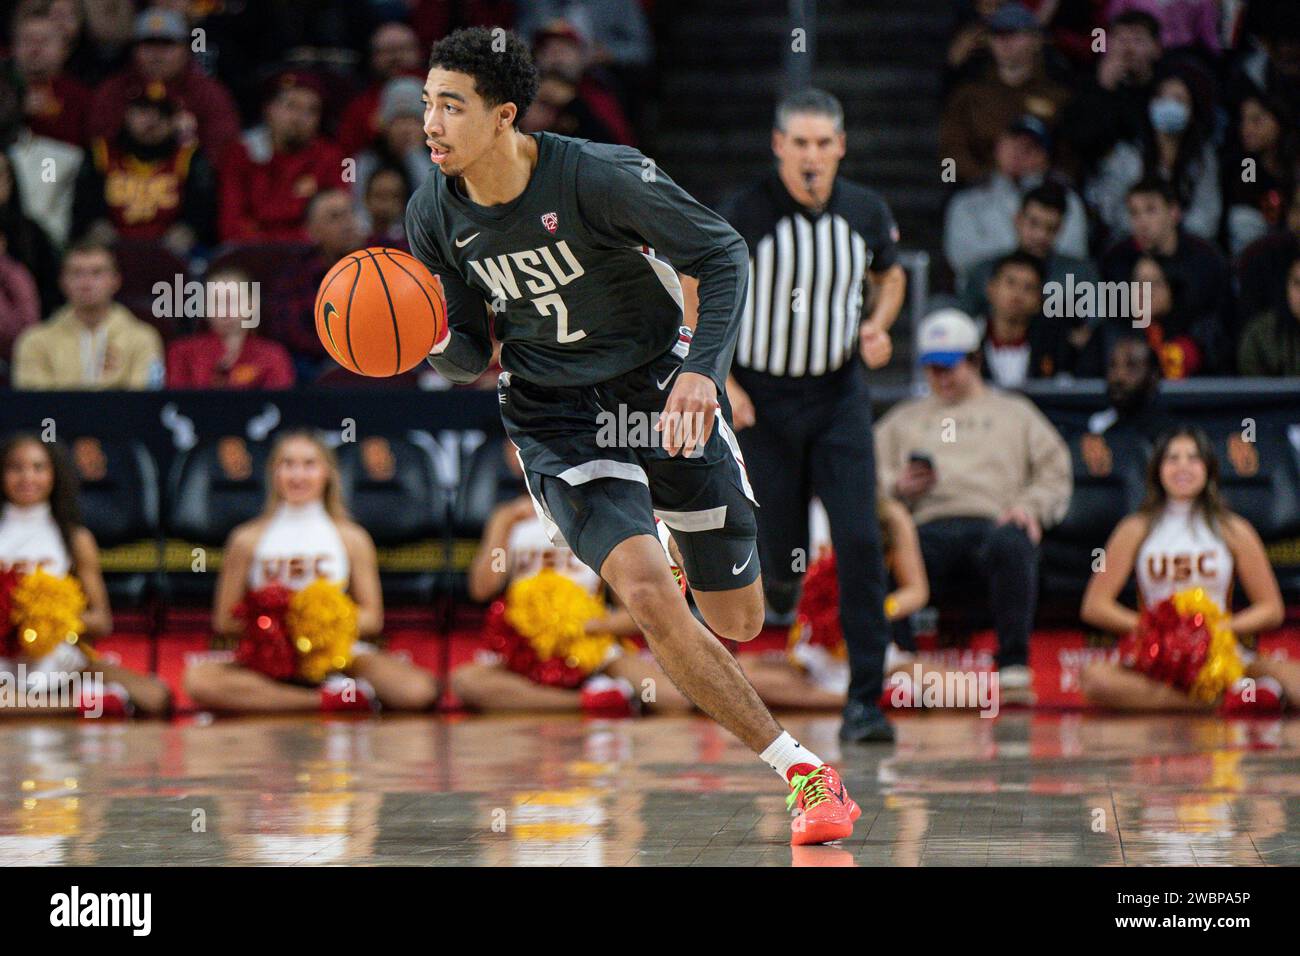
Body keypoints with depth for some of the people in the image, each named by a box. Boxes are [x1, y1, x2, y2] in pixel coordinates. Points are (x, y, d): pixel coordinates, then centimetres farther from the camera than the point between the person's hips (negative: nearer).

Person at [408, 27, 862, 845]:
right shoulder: (434, 217, -8)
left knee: (738, 621, 9)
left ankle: (660, 528, 47)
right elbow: (473, 355, 4)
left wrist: (701, 370, -25)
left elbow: (723, 255, -12)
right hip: (554, 417, 1)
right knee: (648, 594, -23)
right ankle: (799, 769, -13)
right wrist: (435, 342, -20)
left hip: (660, 386, -1)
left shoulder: (600, 176, -21)